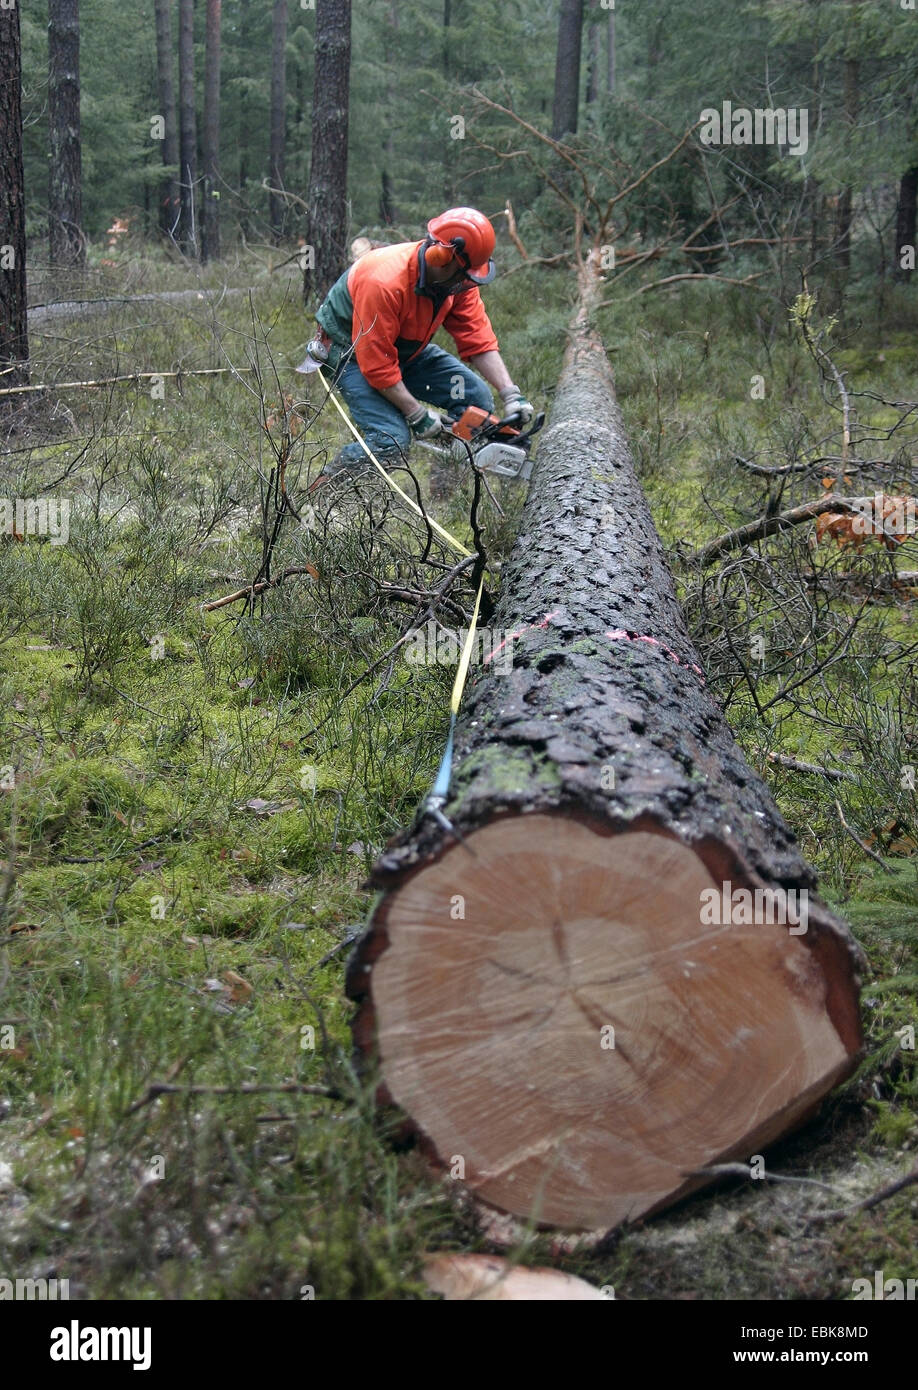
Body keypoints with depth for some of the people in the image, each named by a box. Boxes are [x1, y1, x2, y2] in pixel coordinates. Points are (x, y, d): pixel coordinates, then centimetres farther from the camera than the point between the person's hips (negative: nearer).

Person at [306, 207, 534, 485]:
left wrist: (511, 394, -21)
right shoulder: (384, 282, -37)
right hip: (352, 353, -8)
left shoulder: (458, 278, -15)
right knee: (392, 439, -26)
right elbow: (377, 366, -33)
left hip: (407, 350, 8)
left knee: (477, 398, -3)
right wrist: (418, 415, -28)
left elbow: (479, 340, -11)